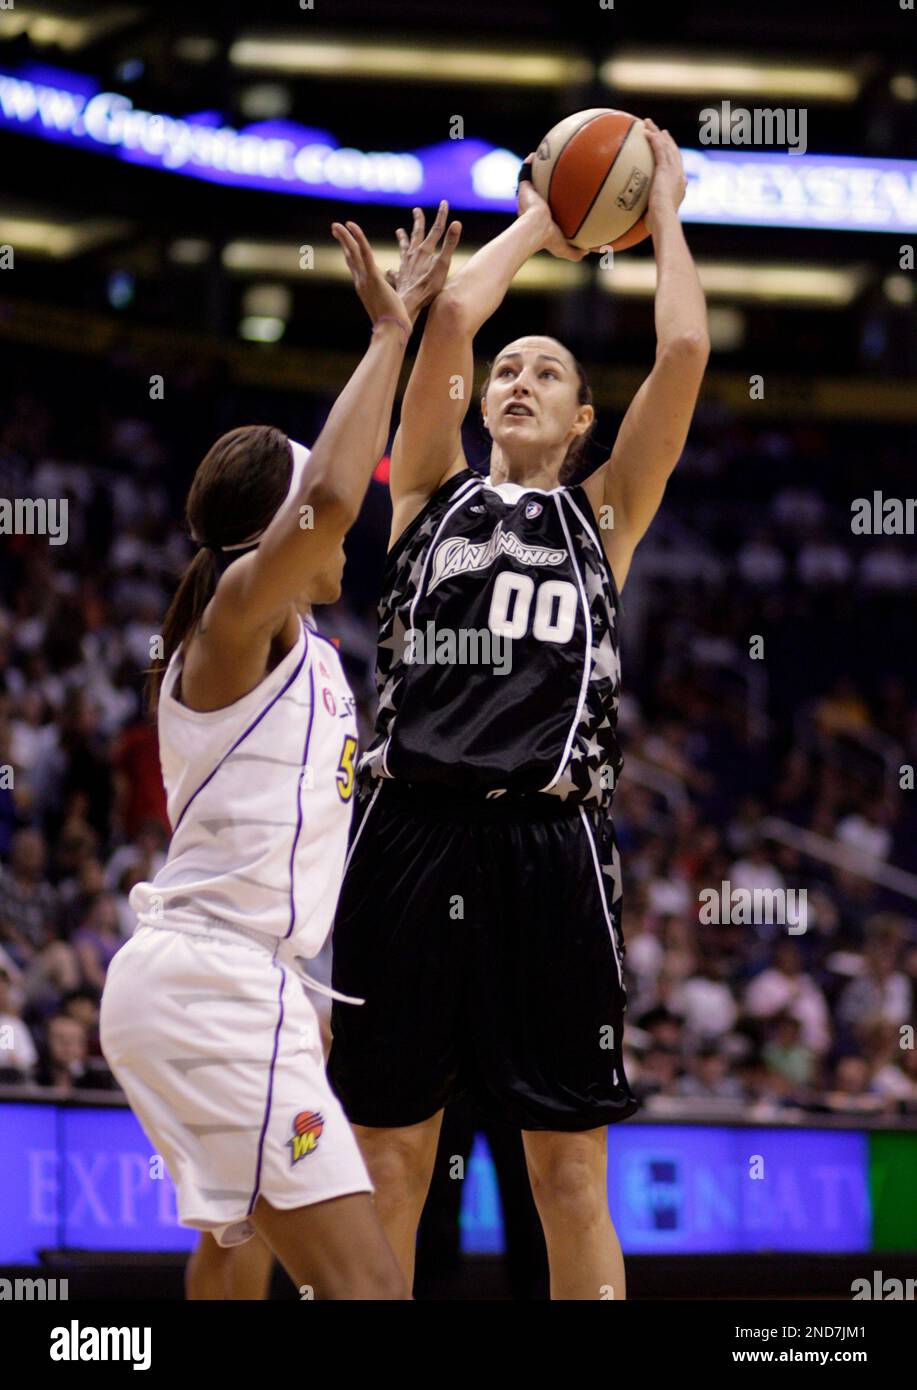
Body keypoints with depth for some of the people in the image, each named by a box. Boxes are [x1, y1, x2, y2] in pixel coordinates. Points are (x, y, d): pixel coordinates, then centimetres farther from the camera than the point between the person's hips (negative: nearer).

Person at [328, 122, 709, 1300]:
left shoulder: (604, 515, 18)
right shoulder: (432, 492, 17)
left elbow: (684, 350, 8)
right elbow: (449, 317, 5)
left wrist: (663, 218, 20)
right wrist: (534, 226, 19)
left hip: (551, 840, 0)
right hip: (414, 832, 0)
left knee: (570, 1172, -1)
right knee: (386, 1157, 1)